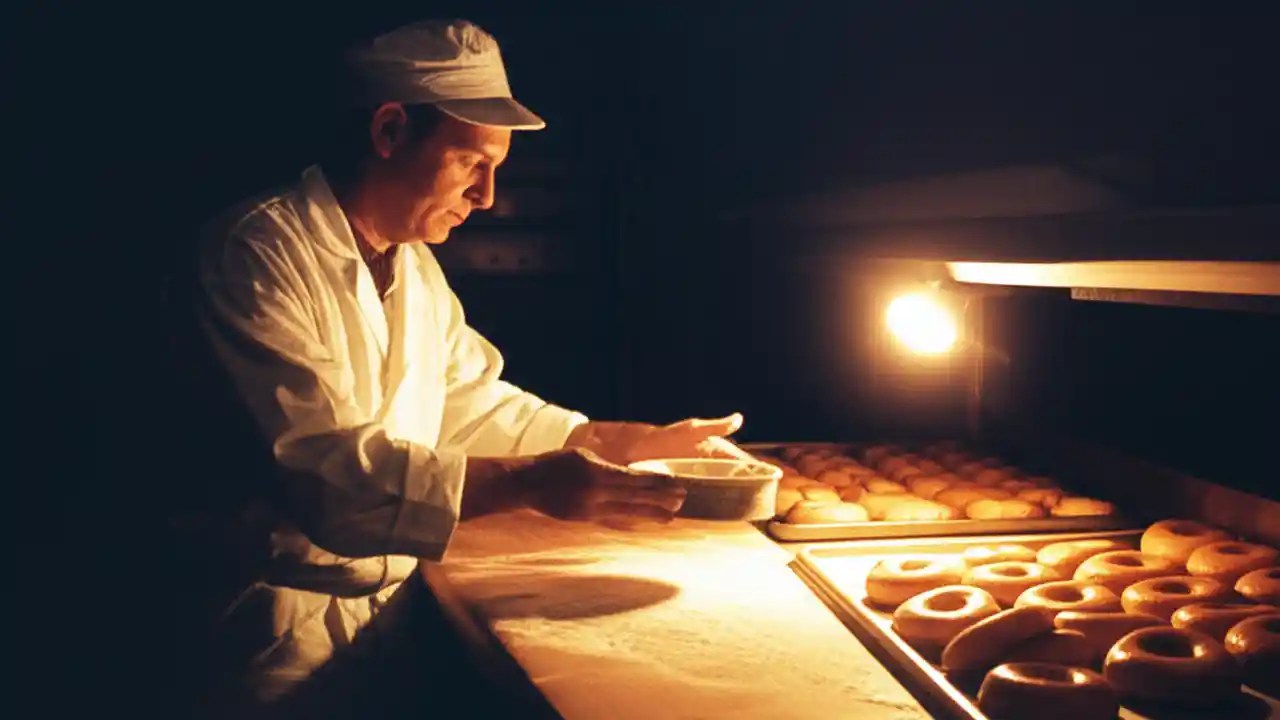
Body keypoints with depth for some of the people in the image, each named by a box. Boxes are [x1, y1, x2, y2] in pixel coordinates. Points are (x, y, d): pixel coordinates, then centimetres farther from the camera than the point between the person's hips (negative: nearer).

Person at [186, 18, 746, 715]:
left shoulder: (417, 269, 11)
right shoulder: (261, 252, -17)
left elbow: (478, 409, 14)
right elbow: (321, 462, -27)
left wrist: (645, 442, 3)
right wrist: (529, 482, -33)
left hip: (394, 600, 8)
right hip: (293, 631, -7)